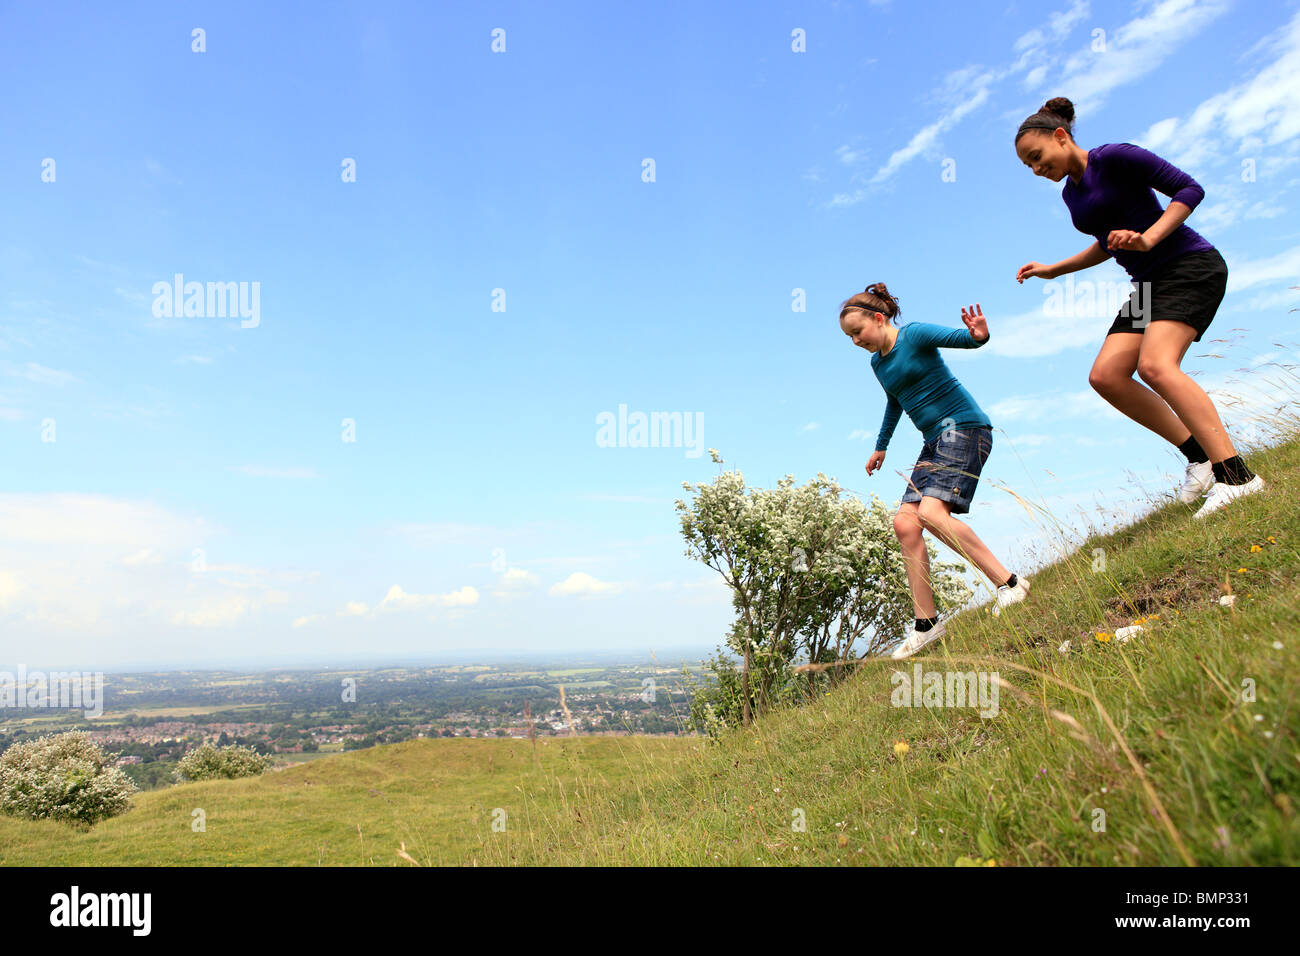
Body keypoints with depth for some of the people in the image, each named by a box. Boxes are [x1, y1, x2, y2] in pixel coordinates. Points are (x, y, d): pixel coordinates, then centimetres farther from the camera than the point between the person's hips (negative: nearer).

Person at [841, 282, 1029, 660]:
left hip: (964, 427, -8)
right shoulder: (877, 363, 17)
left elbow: (959, 337, -22)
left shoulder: (914, 334, -6)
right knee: (905, 523, -6)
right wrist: (881, 446, 41)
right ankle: (926, 624, -3)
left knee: (931, 512, -26)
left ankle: (1009, 584, -18)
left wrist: (977, 336, -45)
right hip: (935, 442, 8)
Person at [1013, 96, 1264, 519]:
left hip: (1189, 266, -8)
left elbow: (1189, 189, -13)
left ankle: (1235, 474, -26)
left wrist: (1148, 238, -26)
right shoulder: (1071, 192, 15)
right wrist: (1053, 269, 22)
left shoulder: (1114, 157, -9)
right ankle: (1199, 453, -2)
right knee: (1105, 375, -7)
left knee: (1155, 365, -28)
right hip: (1151, 283, 8)